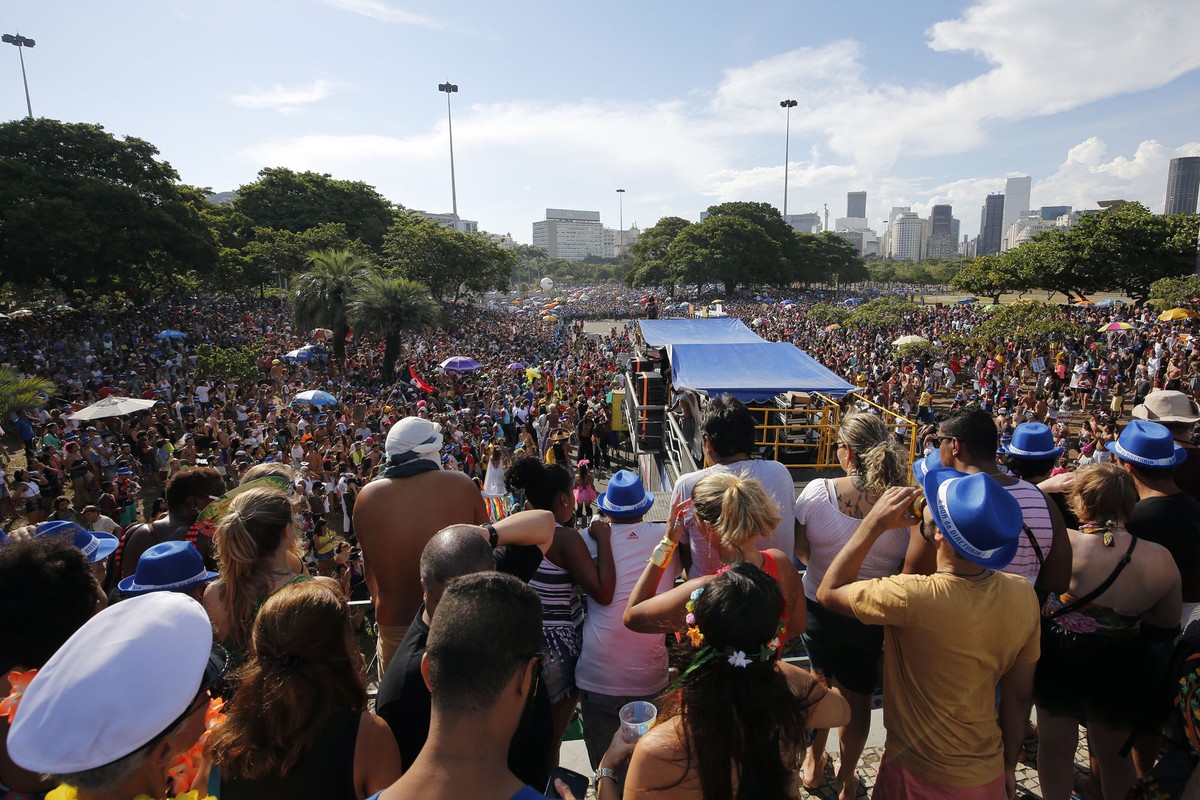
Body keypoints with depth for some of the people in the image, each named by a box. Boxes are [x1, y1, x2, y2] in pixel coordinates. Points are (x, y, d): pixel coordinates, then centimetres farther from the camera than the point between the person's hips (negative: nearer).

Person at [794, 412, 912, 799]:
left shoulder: (817, 491, -22)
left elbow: (800, 549, -6)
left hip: (818, 609, 1)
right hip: (872, 620, 0)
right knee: (857, 698, 21)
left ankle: (814, 761, 48)